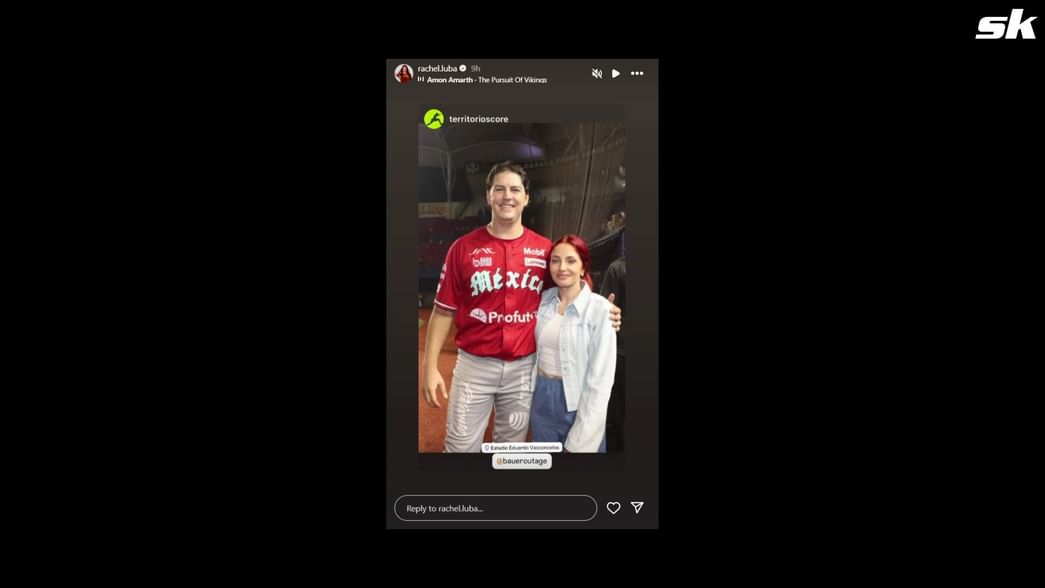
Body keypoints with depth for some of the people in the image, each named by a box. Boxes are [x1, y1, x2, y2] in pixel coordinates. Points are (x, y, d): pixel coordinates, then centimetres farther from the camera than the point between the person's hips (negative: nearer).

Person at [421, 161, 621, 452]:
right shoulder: (463, 248, -5)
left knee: (511, 444, 18)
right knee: (461, 446, 6)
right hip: (474, 365, -1)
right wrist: (430, 366, -7)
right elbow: (444, 310, -2)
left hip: (524, 367, 2)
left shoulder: (546, 249, -1)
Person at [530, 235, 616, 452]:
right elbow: (537, 350, 9)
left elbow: (600, 379, -15)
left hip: (579, 403, -4)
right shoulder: (543, 300, 0)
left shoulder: (600, 309, -15)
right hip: (541, 397, 5)